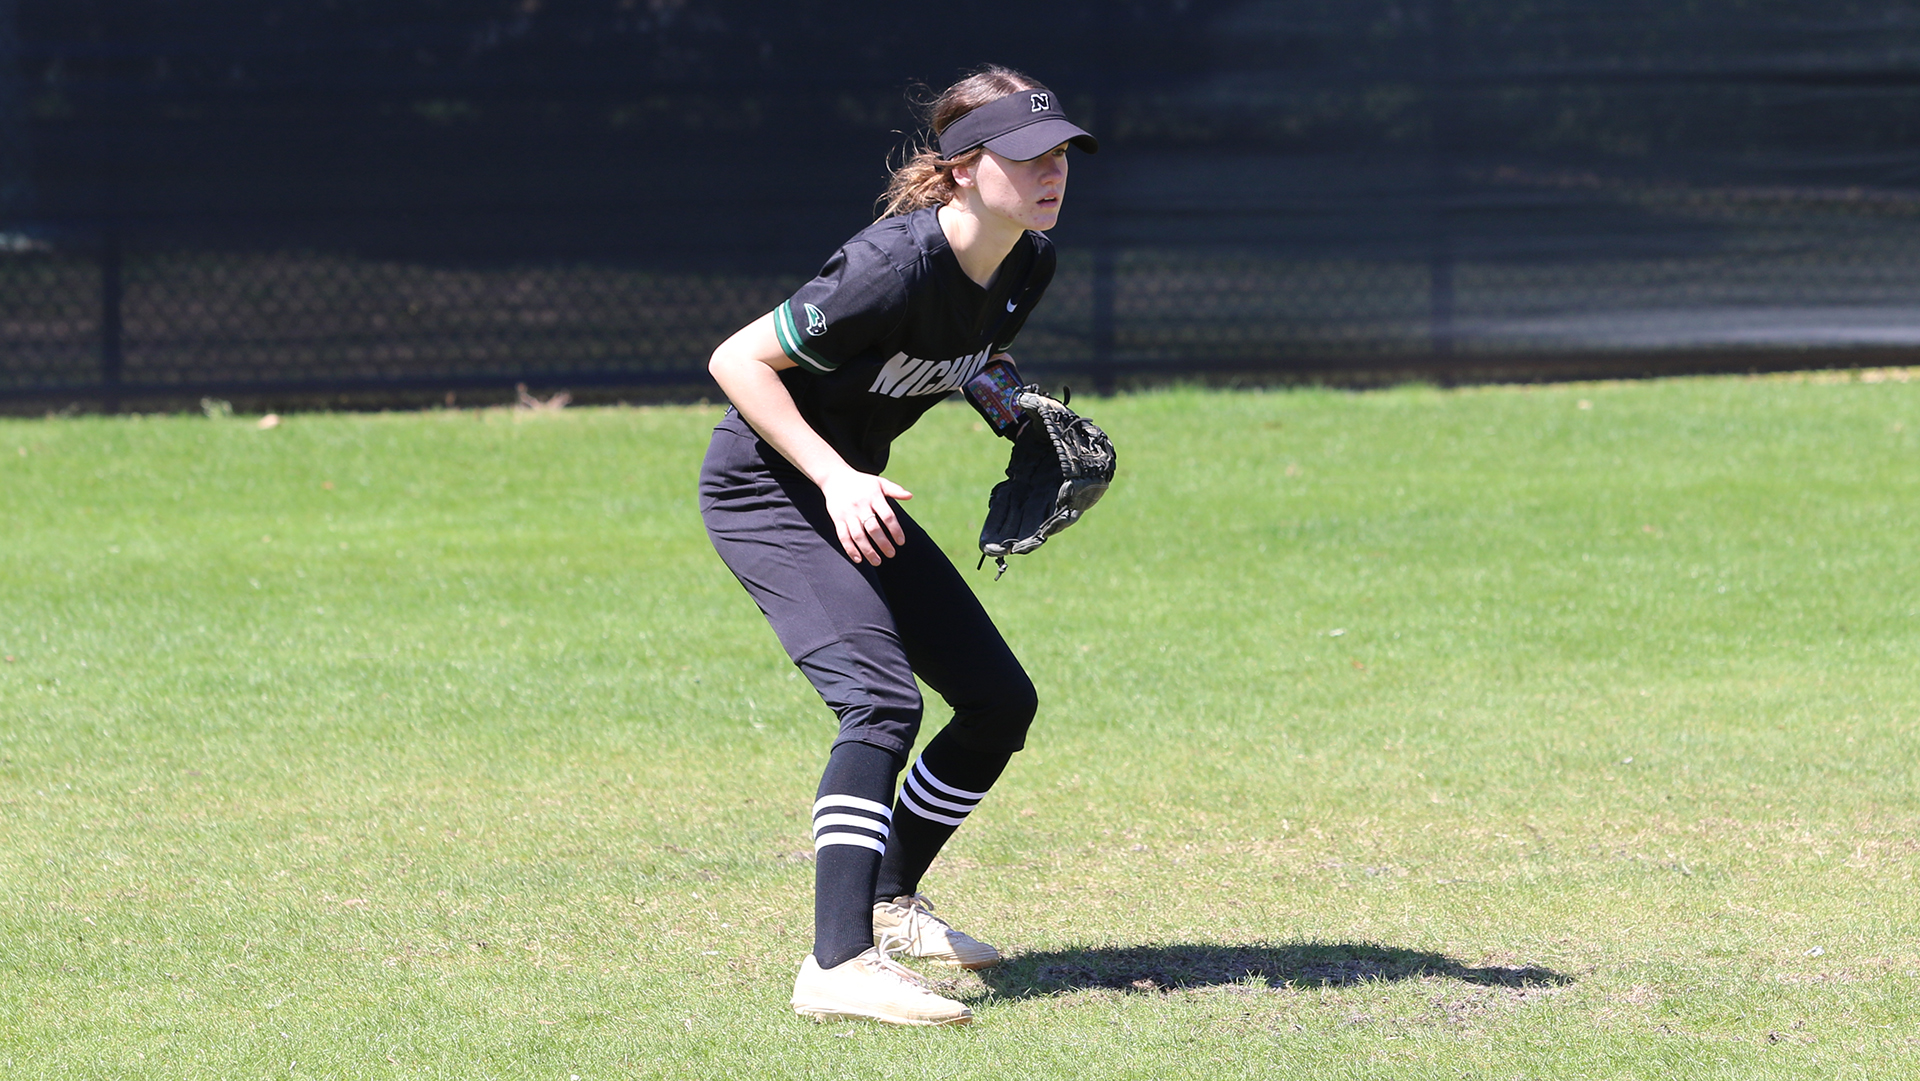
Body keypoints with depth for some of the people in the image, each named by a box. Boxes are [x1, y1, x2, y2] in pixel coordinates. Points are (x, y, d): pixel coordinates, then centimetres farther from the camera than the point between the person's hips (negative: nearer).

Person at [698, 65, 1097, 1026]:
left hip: (849, 493, 9)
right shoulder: (897, 265, -29)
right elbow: (736, 360, -24)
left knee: (1000, 703, 8)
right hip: (761, 488, -9)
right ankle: (838, 965, -32)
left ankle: (887, 902, 27)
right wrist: (835, 476, -29)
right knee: (882, 698, -26)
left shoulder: (1027, 265, -4)